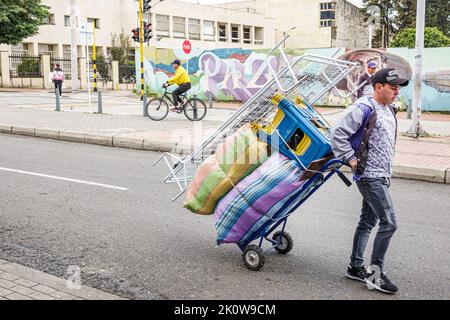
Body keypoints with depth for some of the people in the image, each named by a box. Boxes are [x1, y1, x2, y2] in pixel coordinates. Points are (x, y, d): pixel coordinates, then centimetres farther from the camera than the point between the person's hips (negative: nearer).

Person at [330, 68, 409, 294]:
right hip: (370, 176, -9)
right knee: (389, 223, -9)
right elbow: (338, 133, -19)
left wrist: (387, 172, 17)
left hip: (381, 177, 9)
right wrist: (351, 159, -17)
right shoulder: (364, 109, -14)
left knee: (368, 222, 14)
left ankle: (355, 267, 25)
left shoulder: (389, 111, 14)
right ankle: (375, 273, 2)